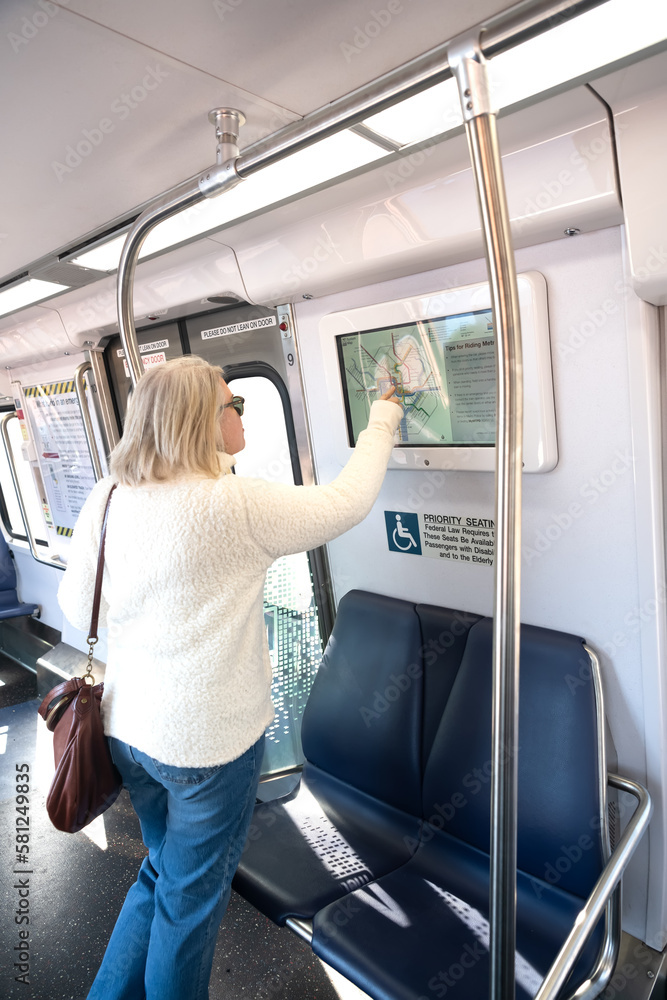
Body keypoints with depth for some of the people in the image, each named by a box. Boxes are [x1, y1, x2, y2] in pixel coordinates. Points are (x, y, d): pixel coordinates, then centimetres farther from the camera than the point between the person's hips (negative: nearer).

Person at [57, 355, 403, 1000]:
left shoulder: (107, 499, -5)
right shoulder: (237, 505, -24)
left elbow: (77, 608, 4)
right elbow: (349, 502, -14)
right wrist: (383, 419, 1)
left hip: (126, 725, 7)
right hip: (208, 740, -6)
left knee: (165, 871, 30)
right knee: (191, 896, 20)